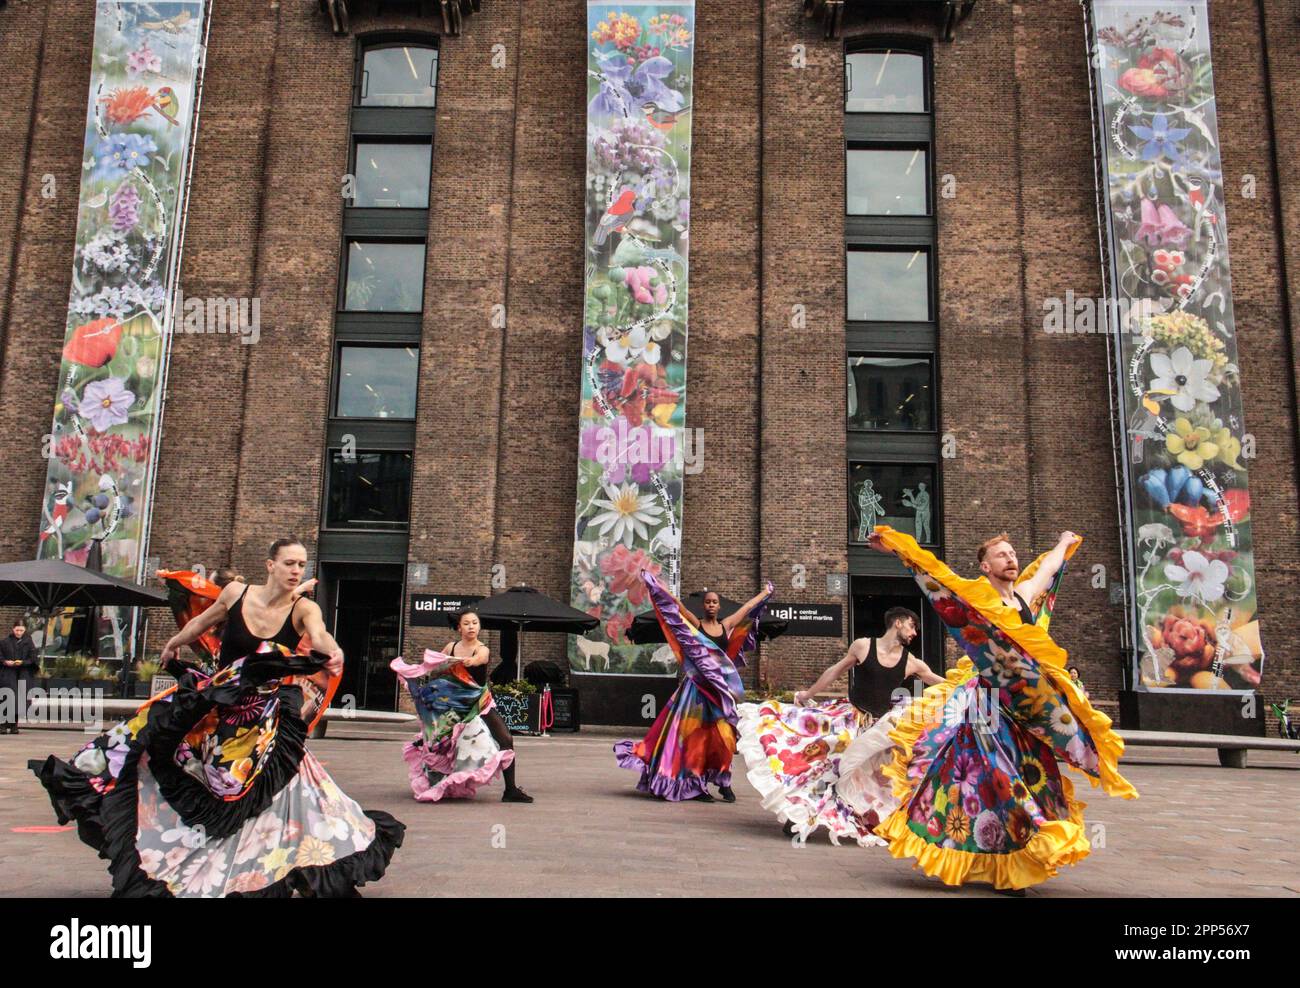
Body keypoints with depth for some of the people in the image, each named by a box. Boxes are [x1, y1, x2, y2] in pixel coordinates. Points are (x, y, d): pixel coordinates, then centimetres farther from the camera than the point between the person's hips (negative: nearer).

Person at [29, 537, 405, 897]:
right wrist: (173, 644, 32)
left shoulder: (303, 609, -15)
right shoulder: (236, 593, -8)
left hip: (267, 719, -3)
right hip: (215, 708, 3)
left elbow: (319, 634, -38)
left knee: (279, 787, -8)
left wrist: (334, 651, -61)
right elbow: (202, 622, 14)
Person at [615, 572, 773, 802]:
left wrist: (765, 593, 35)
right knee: (697, 736, -3)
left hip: (721, 688, 4)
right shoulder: (695, 625, 0)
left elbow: (747, 607, 23)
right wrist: (654, 583, -16)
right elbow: (675, 604, -8)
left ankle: (723, 783, 10)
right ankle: (696, 785, 3)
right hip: (698, 687, -4)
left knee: (724, 736, 0)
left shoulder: (726, 626, 12)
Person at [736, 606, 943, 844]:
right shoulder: (863, 646, -6)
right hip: (848, 715, -2)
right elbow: (835, 671, 4)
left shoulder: (911, 662, -3)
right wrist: (808, 694, 9)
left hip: (878, 726, 2)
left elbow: (941, 684, 2)